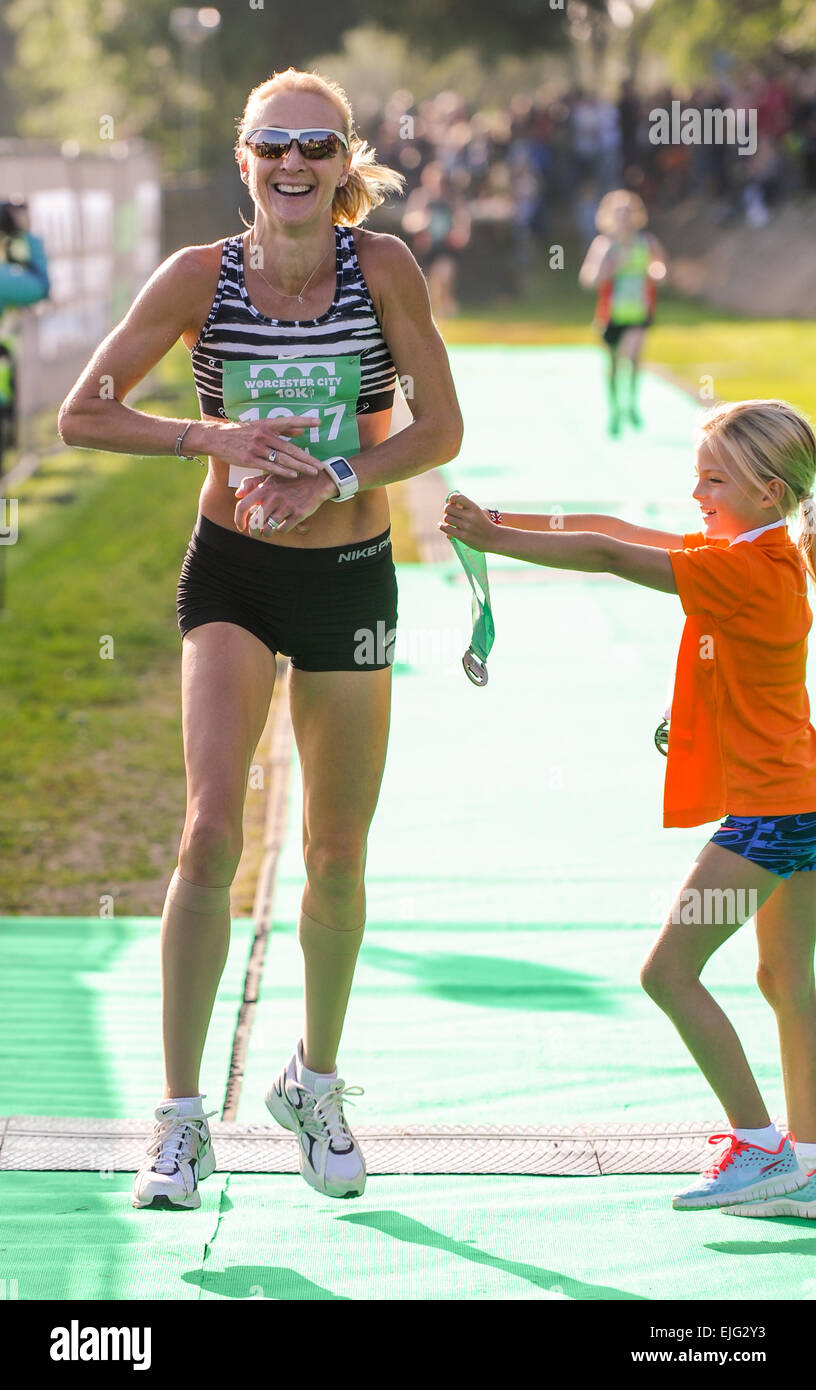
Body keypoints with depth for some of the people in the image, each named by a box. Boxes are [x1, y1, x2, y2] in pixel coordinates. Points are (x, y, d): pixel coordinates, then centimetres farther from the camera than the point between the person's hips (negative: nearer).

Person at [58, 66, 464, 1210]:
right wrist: (213, 440, -19)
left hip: (350, 575, 1)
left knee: (337, 859, 9)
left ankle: (315, 1083, 33)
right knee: (211, 829, -16)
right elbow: (82, 416, -6)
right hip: (232, 570, -1)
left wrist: (333, 480, -20)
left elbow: (441, 430, -6)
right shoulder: (202, 277, -10)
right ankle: (182, 1118, -7)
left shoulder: (383, 266, -10)